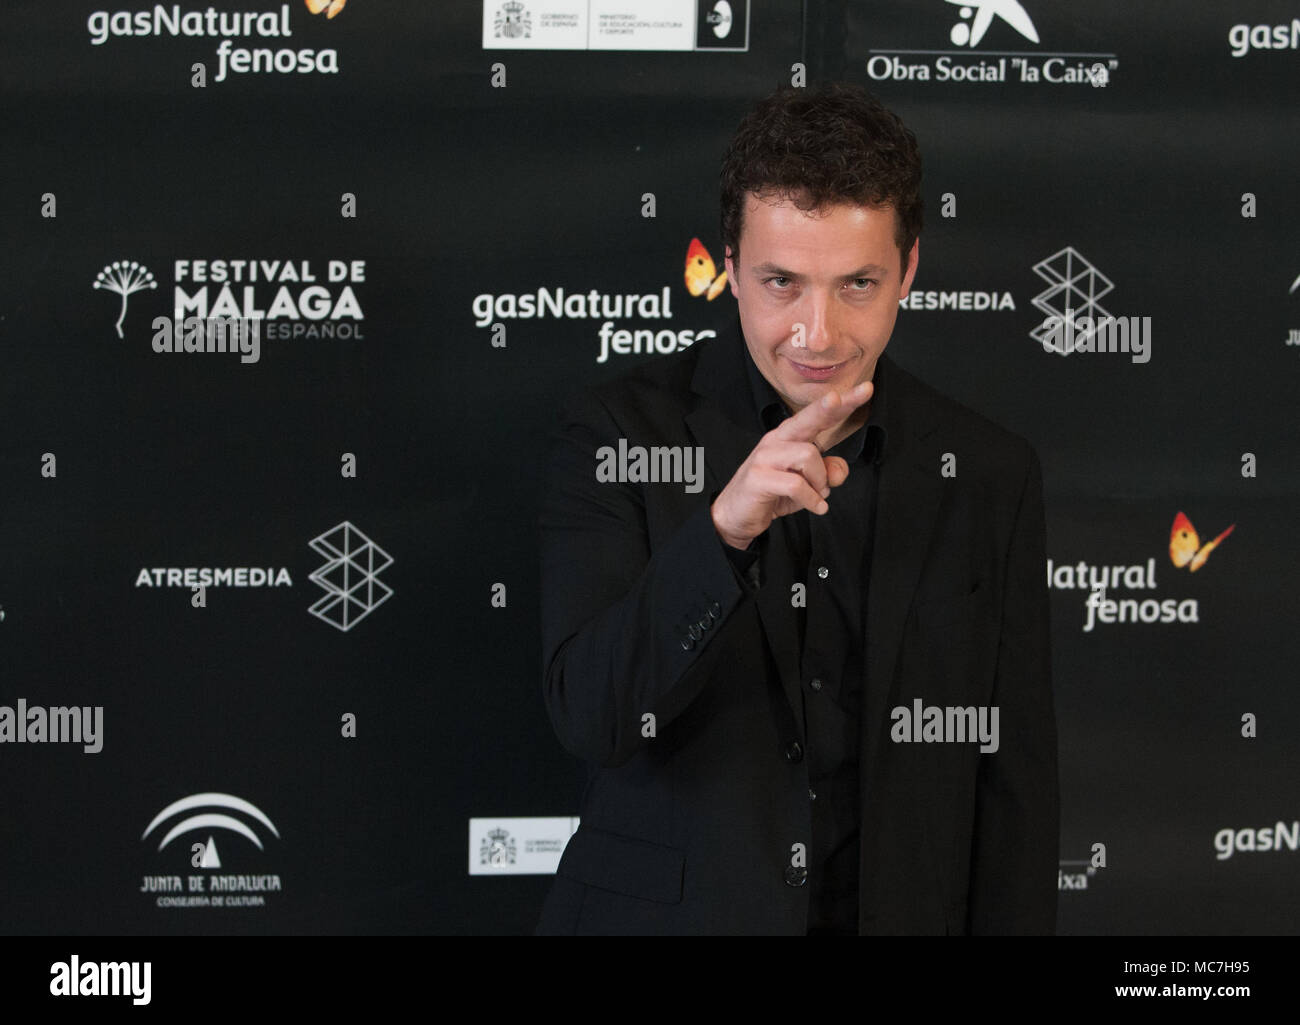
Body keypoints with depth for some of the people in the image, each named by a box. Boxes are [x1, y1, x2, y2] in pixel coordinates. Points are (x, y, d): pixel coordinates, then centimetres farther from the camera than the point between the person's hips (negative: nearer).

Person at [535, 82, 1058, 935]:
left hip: (894, 912, 2)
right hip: (664, 909, -2)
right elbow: (589, 715, -19)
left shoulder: (987, 476, -2)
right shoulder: (619, 438, -9)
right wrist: (725, 530, -32)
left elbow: (1015, 778, 1)